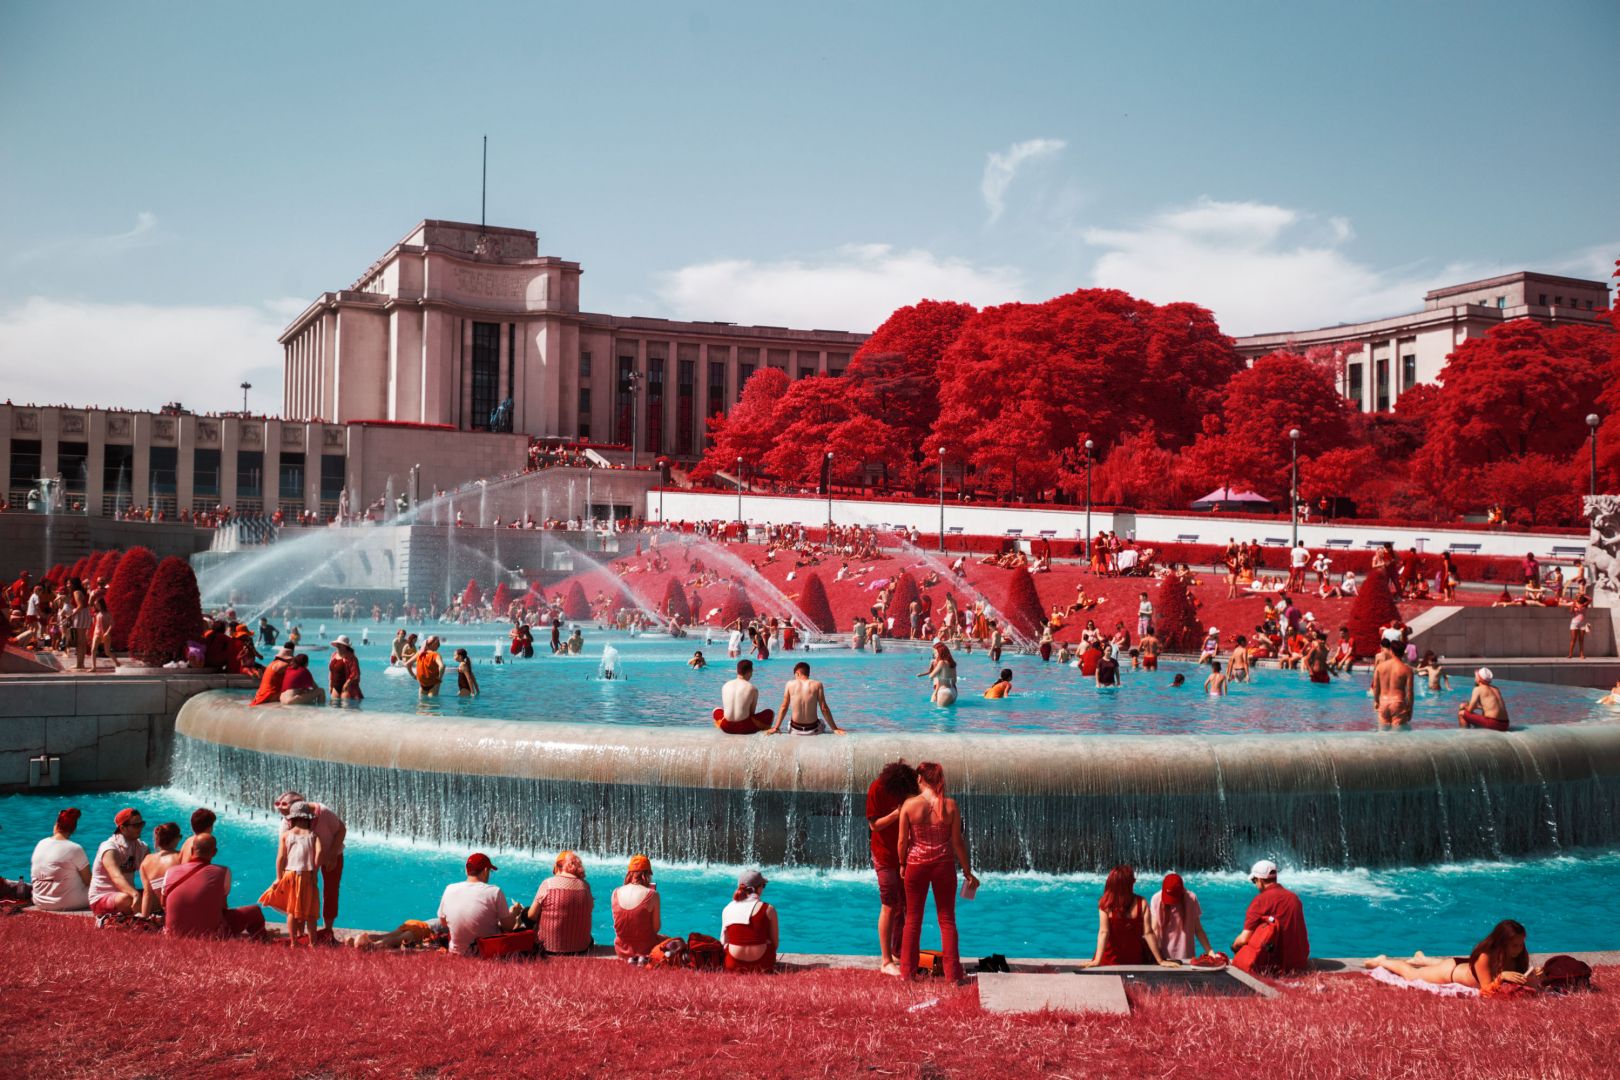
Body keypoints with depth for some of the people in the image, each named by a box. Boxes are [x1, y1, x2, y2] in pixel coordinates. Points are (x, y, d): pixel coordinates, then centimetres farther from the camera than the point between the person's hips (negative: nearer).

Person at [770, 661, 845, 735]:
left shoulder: (790, 685, -5)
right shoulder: (817, 685, -8)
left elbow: (784, 708, -1)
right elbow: (824, 709, -9)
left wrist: (776, 728, 8)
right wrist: (835, 729, -1)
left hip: (795, 730, 1)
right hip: (813, 729, -1)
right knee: (822, 725, 34)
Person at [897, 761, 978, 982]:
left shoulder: (910, 804, -11)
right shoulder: (950, 805, -9)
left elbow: (902, 841, -6)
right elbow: (957, 842, -6)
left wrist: (902, 864, 11)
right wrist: (968, 872, 4)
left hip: (916, 865, 0)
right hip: (944, 865, 0)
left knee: (913, 918, 14)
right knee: (947, 919, 11)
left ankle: (907, 970, 20)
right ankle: (952, 972, 12)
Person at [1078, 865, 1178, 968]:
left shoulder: (1105, 903, -15)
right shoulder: (1142, 904, -13)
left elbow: (1103, 932, -21)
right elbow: (1148, 933, -12)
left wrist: (1097, 960, -24)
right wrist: (1160, 961, -7)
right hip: (1134, 960, 1)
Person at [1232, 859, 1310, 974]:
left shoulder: (1260, 900, -10)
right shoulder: (1294, 897, 9)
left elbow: (1244, 939, -13)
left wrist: (1234, 946, 8)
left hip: (1276, 965, -7)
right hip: (1300, 963, 7)